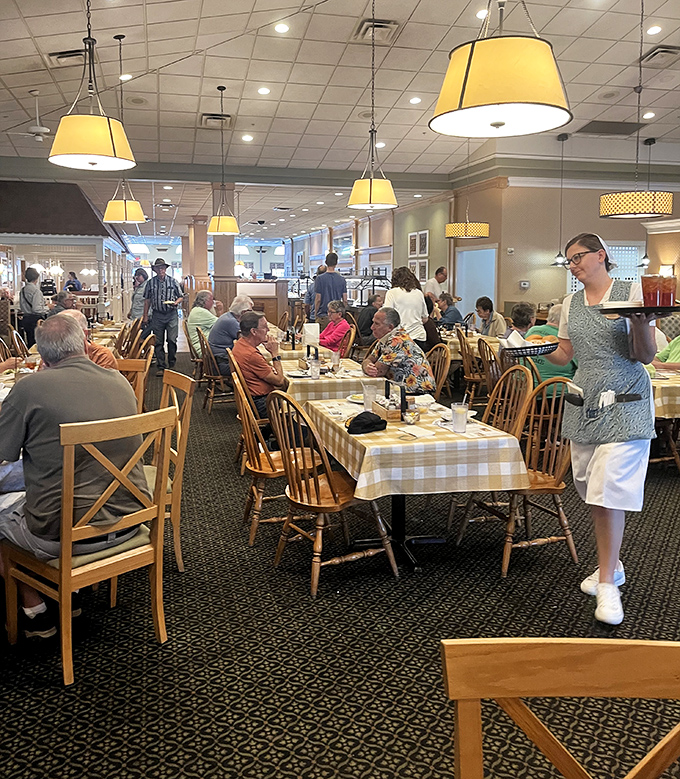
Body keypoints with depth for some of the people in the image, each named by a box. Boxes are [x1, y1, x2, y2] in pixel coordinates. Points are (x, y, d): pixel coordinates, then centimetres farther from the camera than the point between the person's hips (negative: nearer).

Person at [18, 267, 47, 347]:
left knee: (30, 343, 14)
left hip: (26, 319, 8)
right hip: (35, 320, -8)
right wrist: (47, 307, -7)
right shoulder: (36, 291, -16)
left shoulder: (23, 290, 9)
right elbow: (36, 309, -21)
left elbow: (21, 307, 18)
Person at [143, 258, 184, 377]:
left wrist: (176, 302, -12)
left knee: (172, 339, -7)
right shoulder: (150, 283, 7)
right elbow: (147, 300, 12)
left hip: (172, 314, -1)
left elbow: (180, 296, 9)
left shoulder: (173, 281, 4)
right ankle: (161, 367, 7)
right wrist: (145, 316, 9)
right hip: (157, 315, 1)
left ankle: (172, 364, 12)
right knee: (158, 342, 2)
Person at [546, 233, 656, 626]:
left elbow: (645, 356, -7)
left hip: (624, 405, -6)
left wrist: (641, 323, -25)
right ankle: (611, 565, 29)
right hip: (585, 403, 6)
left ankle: (607, 583, -2)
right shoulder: (571, 303, 12)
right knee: (592, 490, 11)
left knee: (609, 491, -10)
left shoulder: (632, 292, -5)